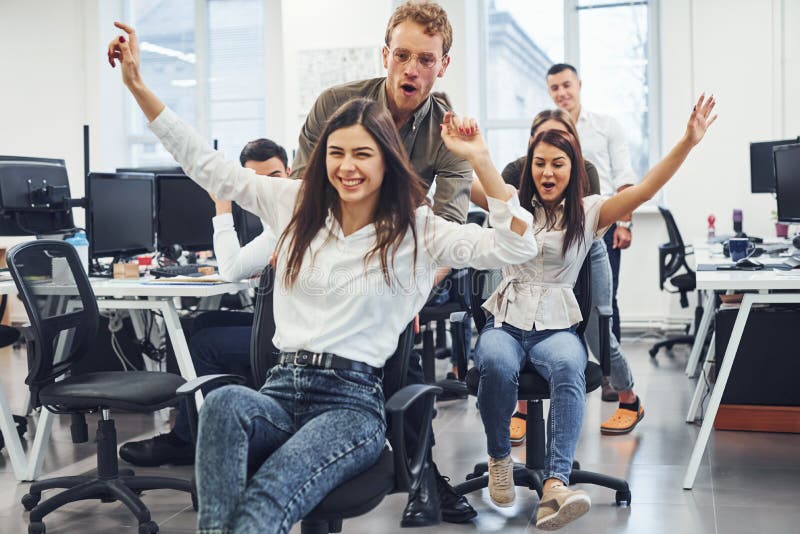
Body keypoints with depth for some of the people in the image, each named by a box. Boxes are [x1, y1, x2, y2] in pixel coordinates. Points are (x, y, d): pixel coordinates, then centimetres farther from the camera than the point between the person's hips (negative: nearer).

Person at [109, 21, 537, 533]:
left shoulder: (416, 229, 3)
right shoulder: (298, 204, 12)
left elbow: (518, 246, -5)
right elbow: (206, 164, 13)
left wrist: (480, 161, -10)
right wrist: (139, 86, 9)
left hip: (354, 400, -3)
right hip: (283, 388, 4)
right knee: (226, 402, -35)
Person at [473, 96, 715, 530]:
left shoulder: (588, 212, 8)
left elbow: (644, 190, -5)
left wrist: (688, 141, -17)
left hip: (556, 326, -1)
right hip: (505, 320, 1)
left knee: (568, 368, -36)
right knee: (497, 364, -35)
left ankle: (555, 485, -45)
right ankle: (499, 457, -9)